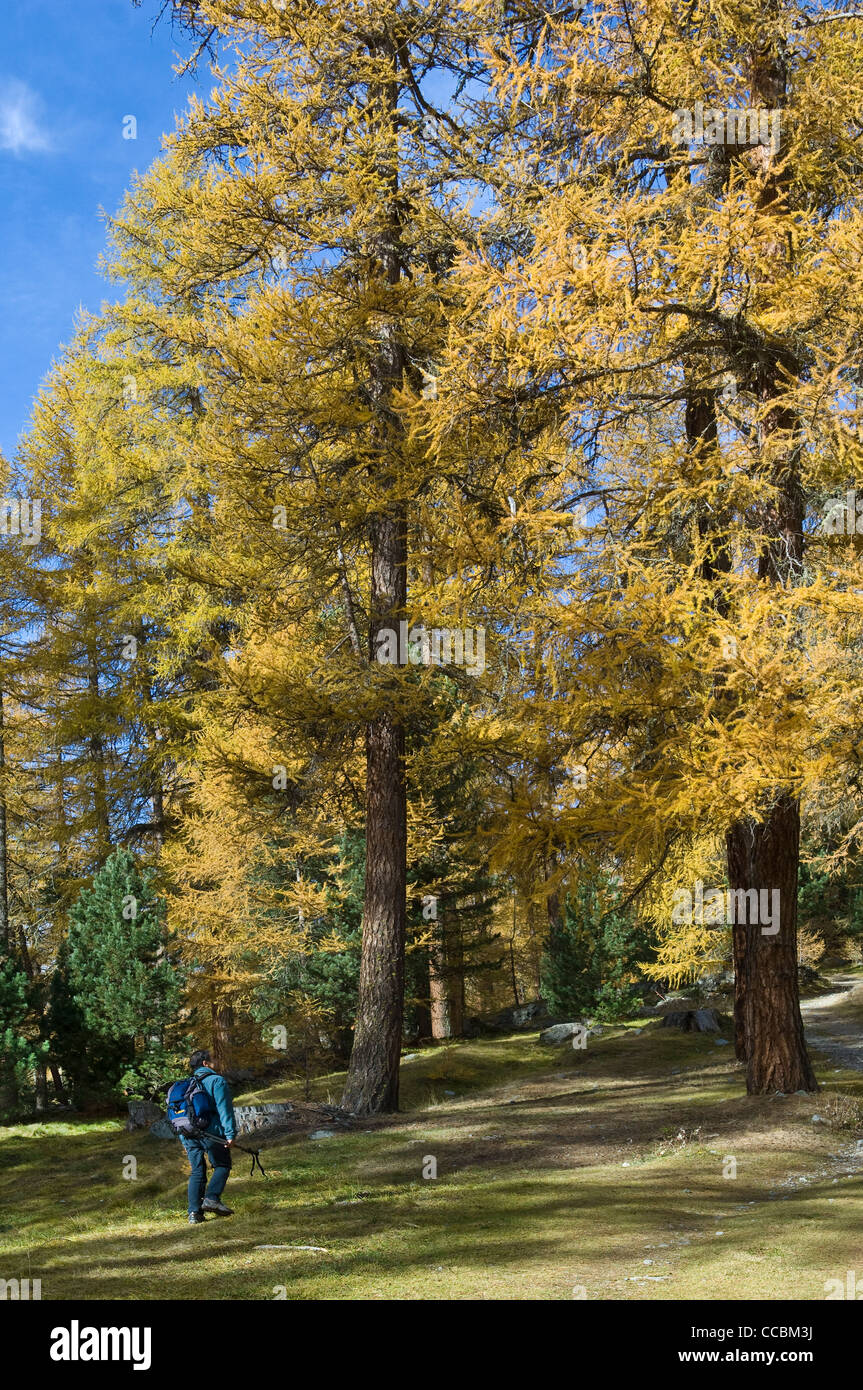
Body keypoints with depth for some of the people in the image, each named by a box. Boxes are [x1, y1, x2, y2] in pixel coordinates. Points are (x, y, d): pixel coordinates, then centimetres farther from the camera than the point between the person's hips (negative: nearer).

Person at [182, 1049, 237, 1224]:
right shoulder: (217, 1081, 0)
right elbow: (225, 1109, -10)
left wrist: (185, 1142, 23)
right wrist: (230, 1133, -13)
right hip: (210, 1133, -6)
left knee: (196, 1171, 9)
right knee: (222, 1166, 8)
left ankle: (194, 1212, 1)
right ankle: (212, 1198, -10)